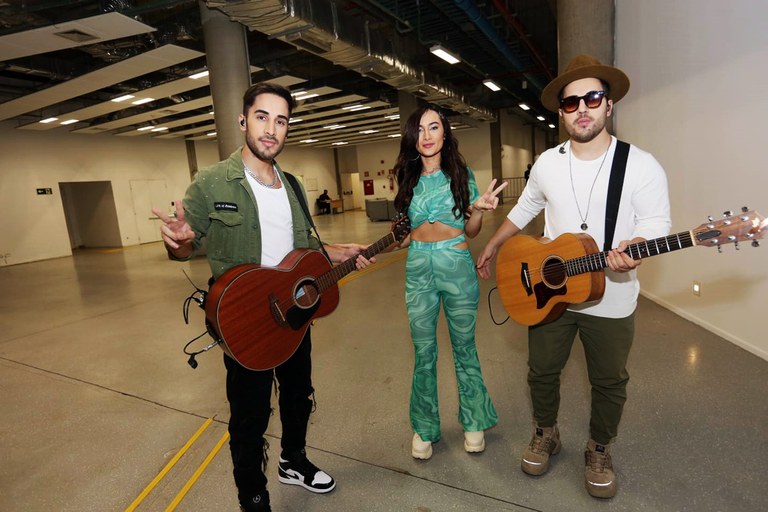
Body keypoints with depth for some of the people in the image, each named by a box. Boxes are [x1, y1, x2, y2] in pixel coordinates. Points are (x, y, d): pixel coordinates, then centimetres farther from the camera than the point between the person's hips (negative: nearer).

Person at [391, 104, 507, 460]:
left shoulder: (461, 173, 0)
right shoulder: (409, 178, 6)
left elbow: (471, 231, 2)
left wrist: (479, 208, -16)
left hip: (457, 266, -2)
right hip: (418, 269, 2)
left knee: (464, 347, 11)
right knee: (423, 352, 9)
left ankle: (474, 422, 32)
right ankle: (424, 428, 27)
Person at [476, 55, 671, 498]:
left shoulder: (641, 165, -10)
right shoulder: (546, 163, 0)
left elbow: (656, 222, -10)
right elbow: (525, 209, 13)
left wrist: (633, 248, -32)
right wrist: (492, 247, 16)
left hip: (612, 301, -2)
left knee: (609, 383, 15)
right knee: (542, 372, 15)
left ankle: (599, 452, 40)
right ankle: (546, 435, 41)